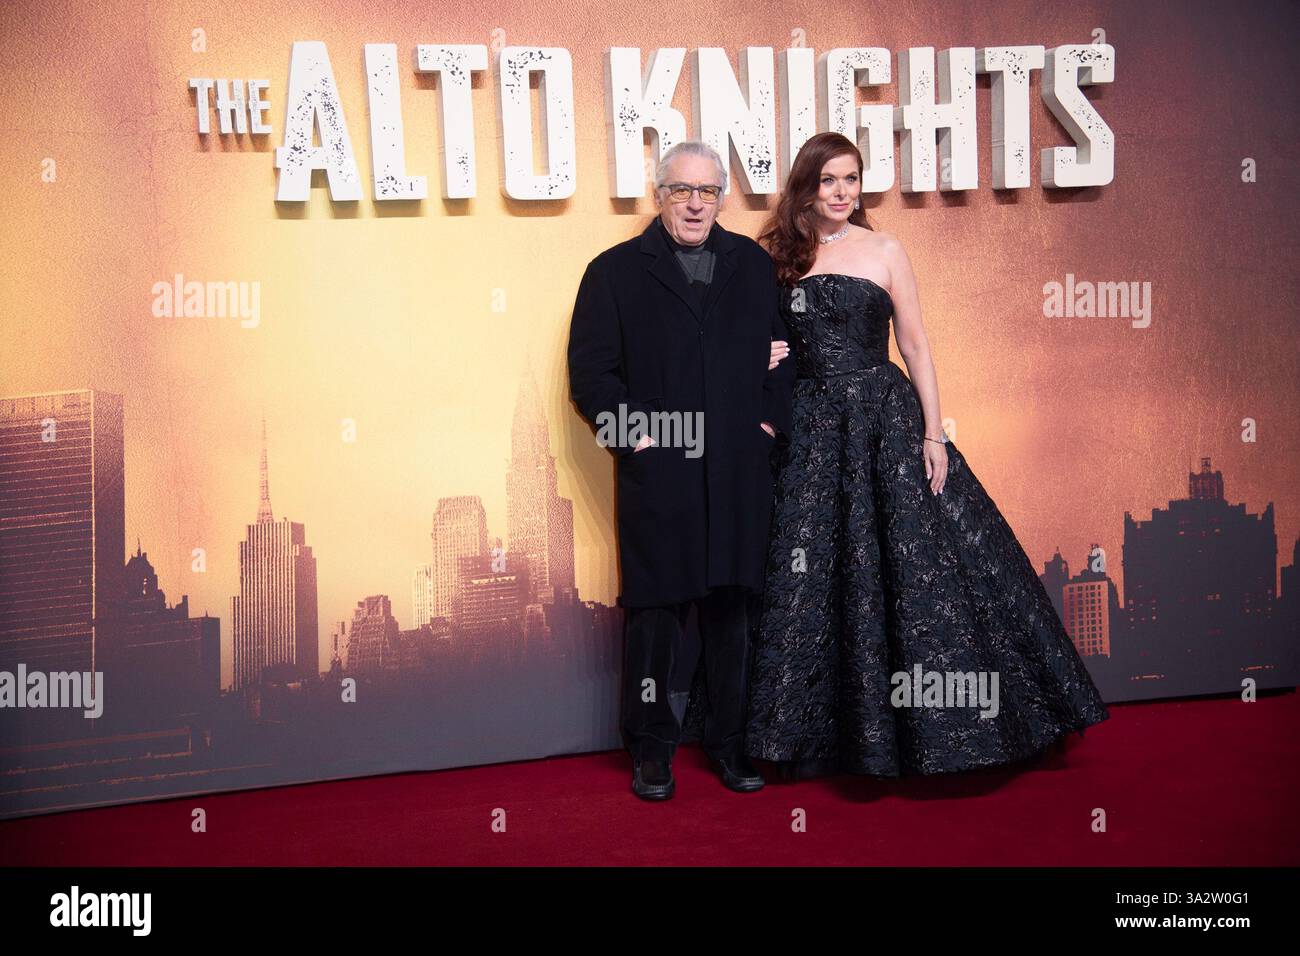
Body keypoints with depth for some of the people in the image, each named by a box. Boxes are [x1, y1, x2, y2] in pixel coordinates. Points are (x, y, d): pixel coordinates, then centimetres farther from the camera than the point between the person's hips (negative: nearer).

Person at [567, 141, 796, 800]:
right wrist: (635, 436, -9)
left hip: (739, 474, 3)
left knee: (730, 609, 10)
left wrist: (771, 419, 2)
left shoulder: (754, 265, 13)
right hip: (656, 475, -3)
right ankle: (651, 749, 18)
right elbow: (590, 371, -1)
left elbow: (783, 350, 15)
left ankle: (728, 742, 24)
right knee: (654, 611, 3)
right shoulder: (615, 271, 3)